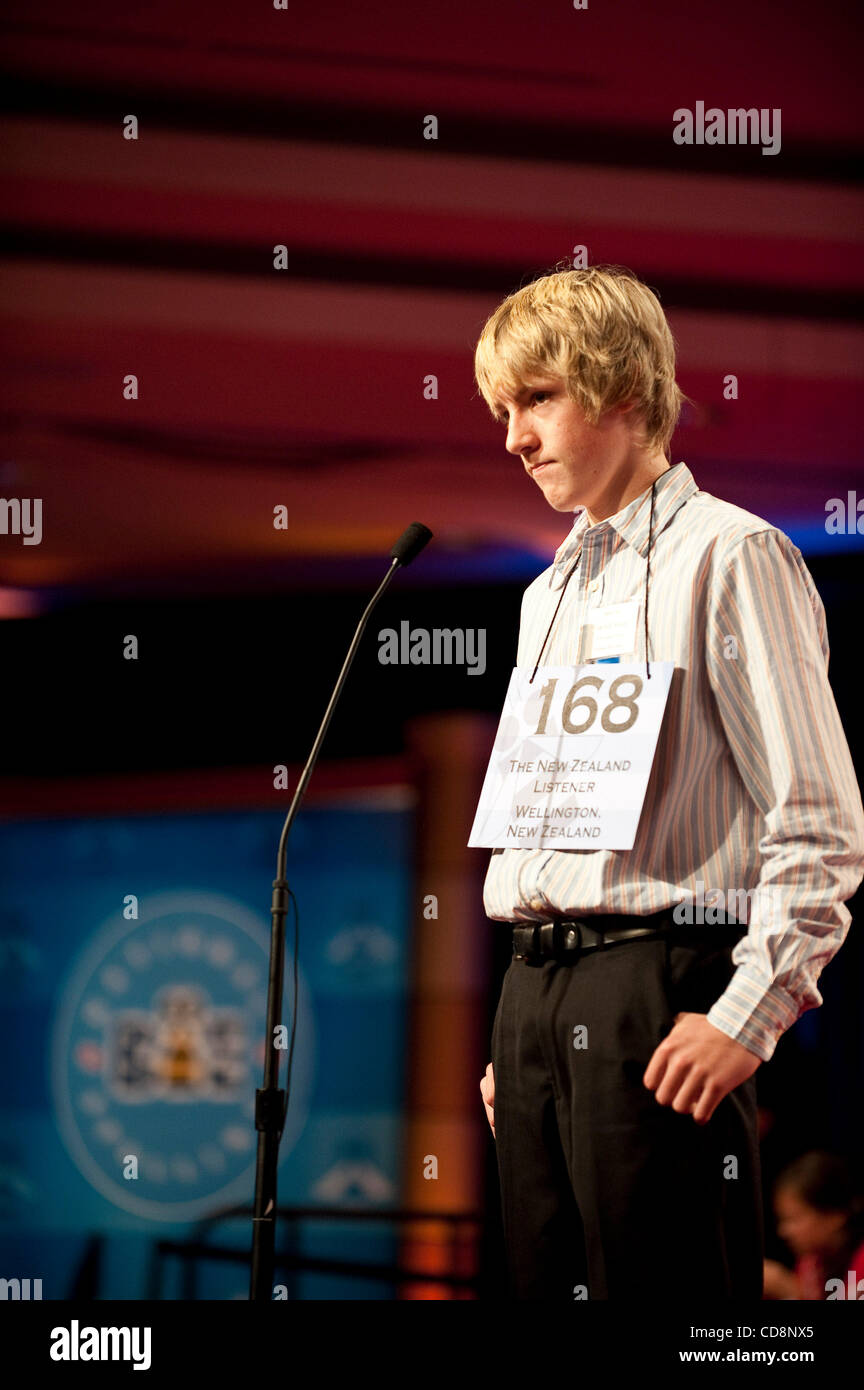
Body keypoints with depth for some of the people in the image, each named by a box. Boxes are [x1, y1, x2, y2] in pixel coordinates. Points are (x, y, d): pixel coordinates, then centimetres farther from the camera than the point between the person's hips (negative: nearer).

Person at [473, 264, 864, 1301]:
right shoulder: (547, 593, 22)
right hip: (533, 993, 8)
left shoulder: (729, 555, -4)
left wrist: (748, 1016, -17)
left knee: (658, 1289, -10)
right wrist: (521, 1029, 19)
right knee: (546, 1283, 7)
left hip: (658, 983, -7)